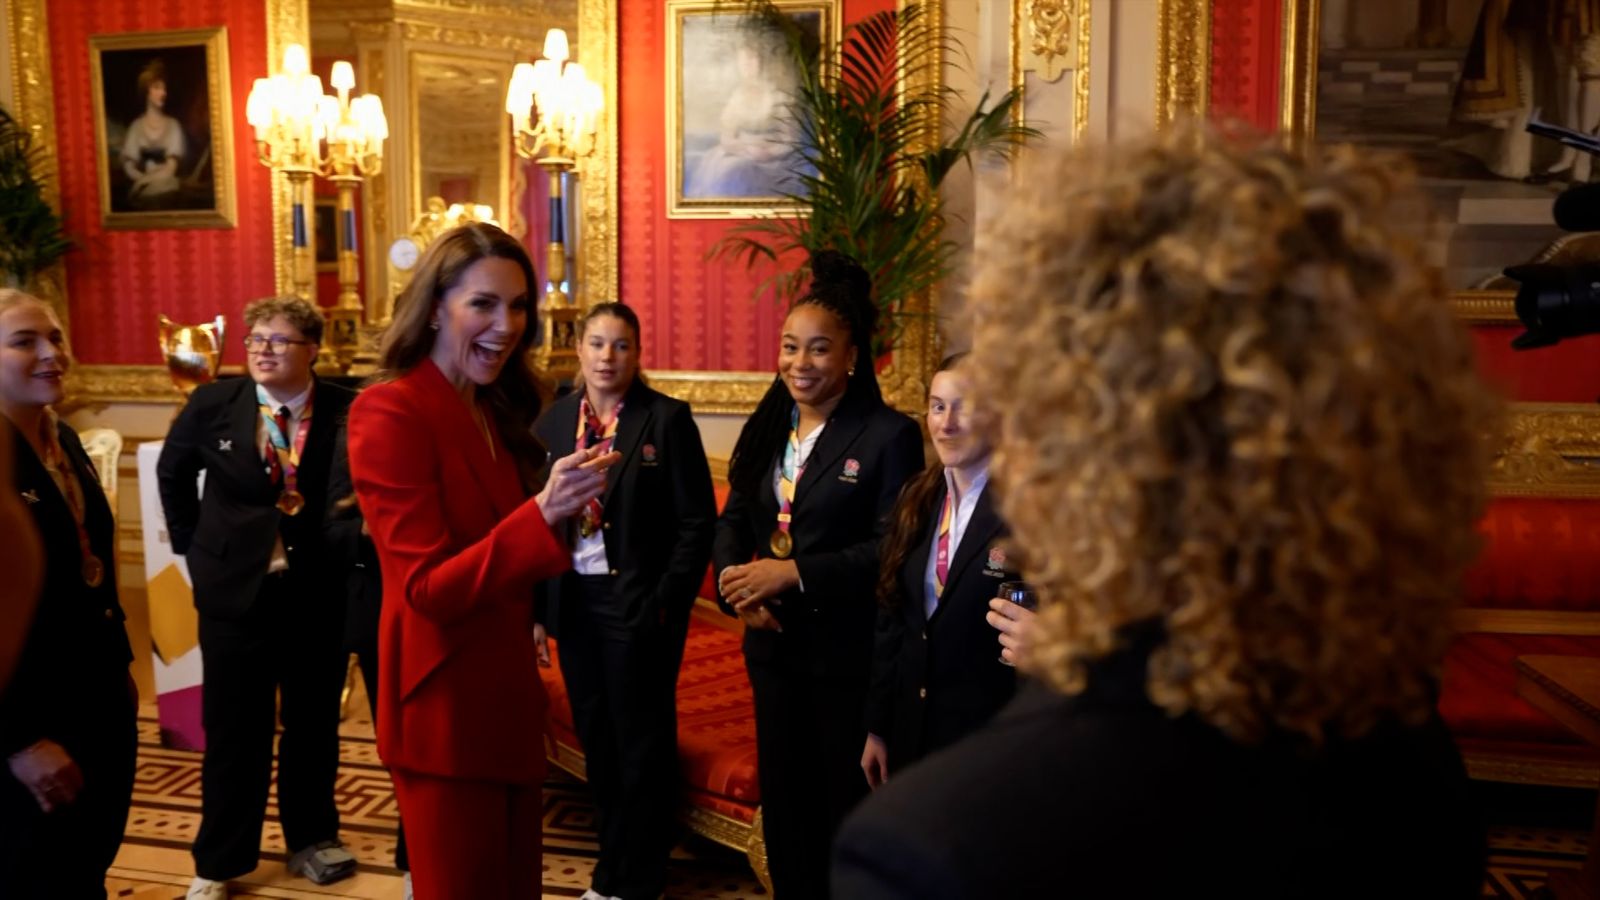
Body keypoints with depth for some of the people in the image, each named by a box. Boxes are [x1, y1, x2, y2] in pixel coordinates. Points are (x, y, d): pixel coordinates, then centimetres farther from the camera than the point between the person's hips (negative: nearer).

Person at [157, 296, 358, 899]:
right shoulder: (212, 404, -3)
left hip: (318, 594, -1)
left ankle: (311, 839, 34)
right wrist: (192, 545, 10)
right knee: (233, 731, 11)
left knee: (313, 725, 14)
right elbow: (172, 473, 14)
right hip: (234, 590, 1)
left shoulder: (346, 411, -10)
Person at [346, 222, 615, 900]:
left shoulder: (492, 411, 9)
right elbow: (428, 589, -24)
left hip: (506, 694, 8)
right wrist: (543, 513, -34)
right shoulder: (390, 413, -17)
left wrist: (529, 615, 9)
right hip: (444, 708, -8)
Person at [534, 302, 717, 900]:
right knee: (595, 738, 17)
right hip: (574, 598, 5)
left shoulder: (668, 419, -9)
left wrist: (665, 603, -15)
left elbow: (696, 521, -10)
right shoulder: (553, 420, 5)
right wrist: (537, 606, 2)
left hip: (638, 602, -5)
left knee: (642, 743, 8)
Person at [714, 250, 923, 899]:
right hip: (774, 644, 6)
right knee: (783, 794, 19)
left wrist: (796, 573, -24)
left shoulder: (889, 435, -12)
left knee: (849, 803, 10)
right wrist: (733, 578, -12)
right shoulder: (766, 428, 8)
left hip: (849, 651, -6)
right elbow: (733, 519, 8)